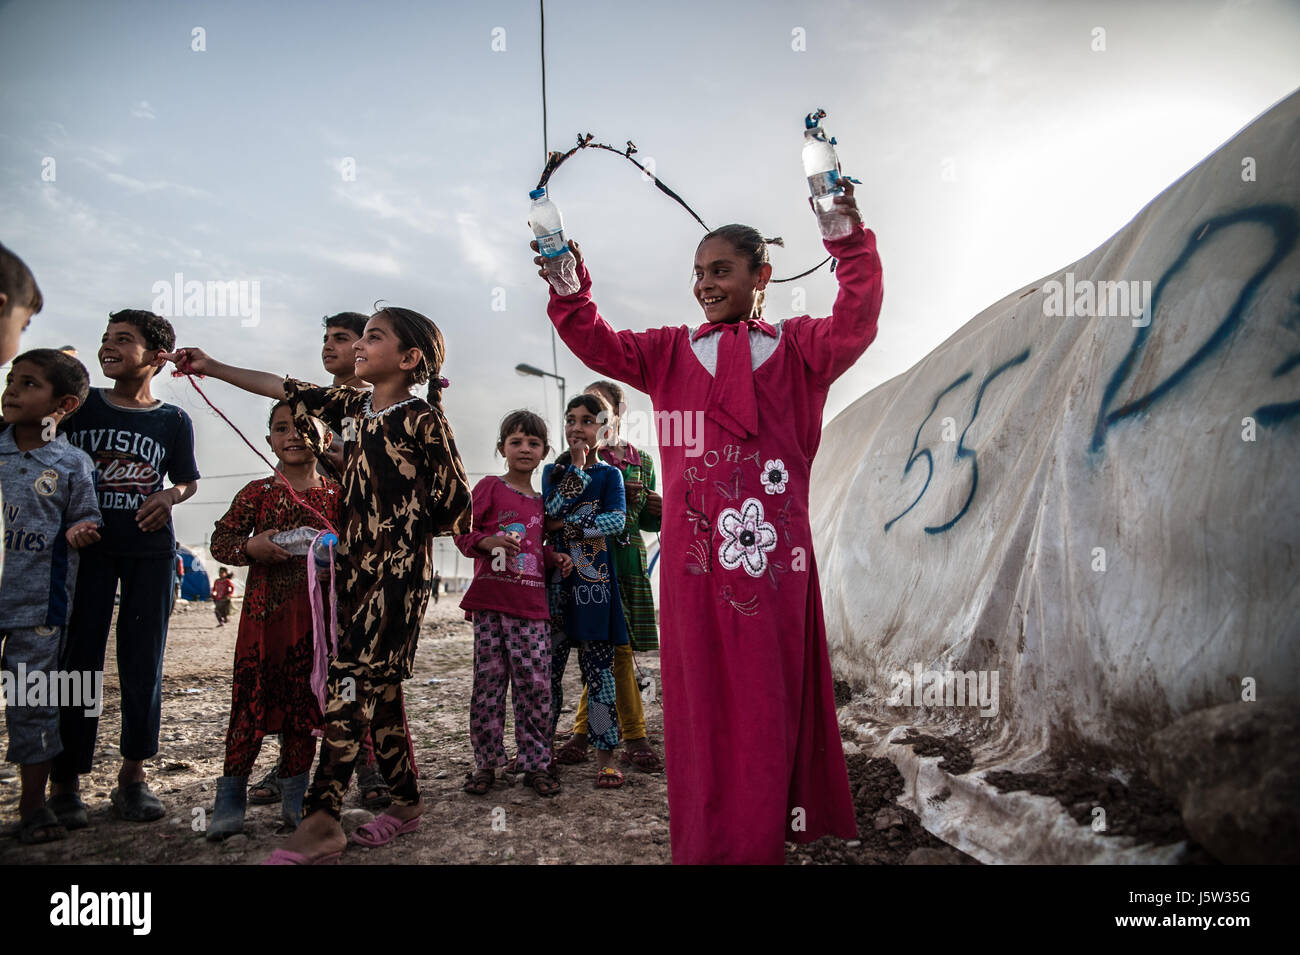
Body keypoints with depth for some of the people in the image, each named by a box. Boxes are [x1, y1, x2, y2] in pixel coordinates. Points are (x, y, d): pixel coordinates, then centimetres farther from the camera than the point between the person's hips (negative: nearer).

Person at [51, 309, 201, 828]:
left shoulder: (173, 420, 5)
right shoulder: (79, 405, 4)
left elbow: (189, 480, 15)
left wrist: (171, 495, -6)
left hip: (150, 551, 1)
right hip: (87, 546, 0)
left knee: (143, 662, 4)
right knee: (79, 658, -1)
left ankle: (132, 775, 15)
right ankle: (64, 780, 7)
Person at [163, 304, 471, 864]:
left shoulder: (422, 418, -9)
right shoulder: (351, 406, 11)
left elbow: (455, 506, -7)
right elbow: (284, 390, 21)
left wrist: (402, 533, 1)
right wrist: (214, 368, 23)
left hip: (398, 573, -7)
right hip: (355, 569, 7)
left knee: (349, 682, -11)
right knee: (377, 687, 11)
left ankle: (320, 823, -8)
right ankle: (407, 802, 23)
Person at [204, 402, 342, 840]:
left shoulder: (335, 494, 5)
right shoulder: (257, 492, 4)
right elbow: (220, 539, 4)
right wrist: (250, 547, -15)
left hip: (314, 614, 1)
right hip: (264, 611, -1)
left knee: (303, 702, 8)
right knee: (252, 699, -2)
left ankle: (294, 799, 20)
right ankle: (230, 799, 10)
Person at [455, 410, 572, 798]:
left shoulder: (539, 500, 18)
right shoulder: (490, 487, 2)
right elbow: (463, 533, -2)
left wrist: (555, 558, 9)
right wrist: (489, 542, -20)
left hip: (532, 605, 4)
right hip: (491, 600, -4)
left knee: (536, 683, 1)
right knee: (489, 682, 1)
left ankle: (535, 763, 10)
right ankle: (486, 762, 13)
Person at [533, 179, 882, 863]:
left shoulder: (795, 348, 11)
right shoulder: (672, 353, 16)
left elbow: (854, 327, -5)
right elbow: (599, 346, 9)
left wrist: (851, 244, -17)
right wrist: (569, 291, -7)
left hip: (772, 556, -1)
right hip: (693, 555, 1)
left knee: (769, 700, 3)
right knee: (699, 700, 2)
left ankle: (762, 838, 14)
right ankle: (704, 845, 11)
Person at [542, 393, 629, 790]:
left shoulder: (609, 474, 8)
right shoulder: (553, 470, 12)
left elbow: (617, 520, -8)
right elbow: (553, 510, -7)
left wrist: (568, 525, -10)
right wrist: (578, 466, -5)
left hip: (596, 581, -2)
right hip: (557, 578, 2)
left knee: (599, 668, -1)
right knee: (547, 669, 3)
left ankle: (605, 756, 5)